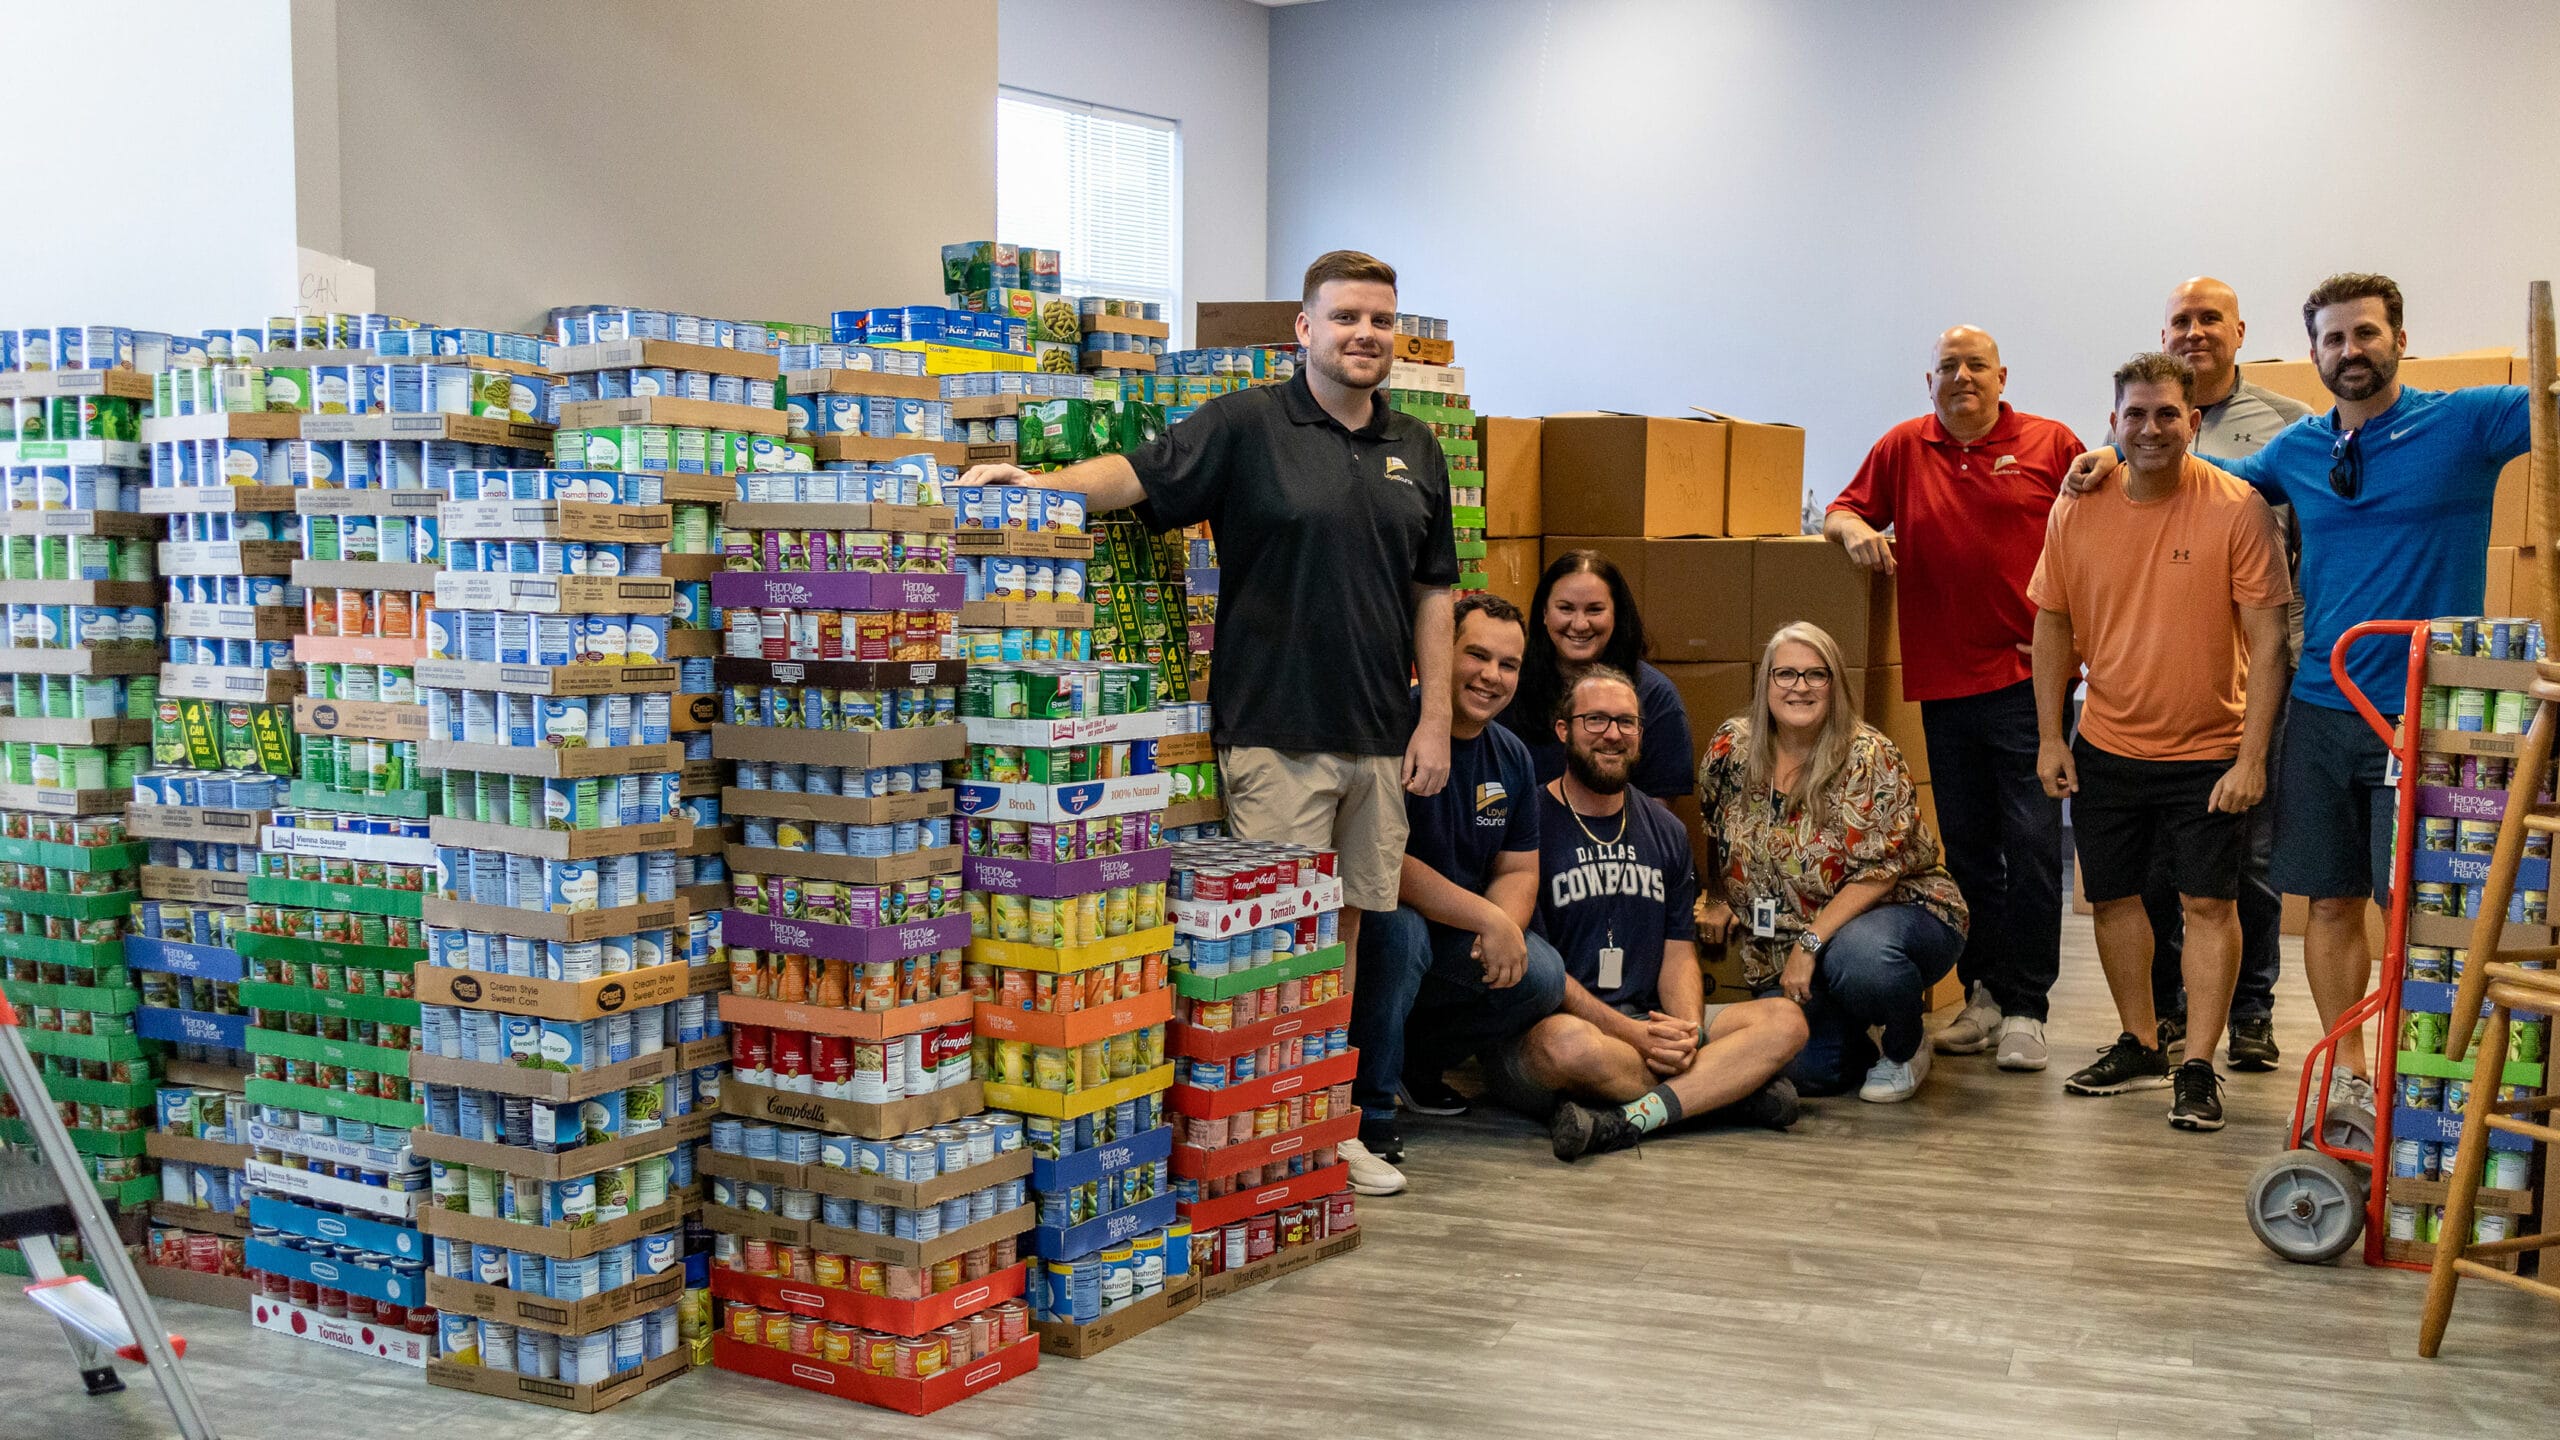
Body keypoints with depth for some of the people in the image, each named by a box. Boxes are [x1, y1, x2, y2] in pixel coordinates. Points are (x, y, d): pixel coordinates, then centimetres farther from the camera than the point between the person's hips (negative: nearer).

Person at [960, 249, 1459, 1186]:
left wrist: (1435, 721, 6)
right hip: (1275, 729, -5)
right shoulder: (1248, 426, -2)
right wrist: (1036, 482, -29)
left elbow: (1433, 594, 13)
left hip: (1380, 736, 5)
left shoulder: (1416, 451, 12)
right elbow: (1138, 474, -11)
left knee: (1348, 923, 11)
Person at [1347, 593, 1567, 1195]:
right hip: (1368, 918, -7)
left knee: (1541, 978, -17)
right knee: (1398, 928, -38)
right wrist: (1486, 919, -27)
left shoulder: (1510, 756, 5)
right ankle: (1364, 1116, -24)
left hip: (1462, 936, 7)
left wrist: (1506, 928, -15)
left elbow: (1518, 870, 9)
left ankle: (1414, 1061, 12)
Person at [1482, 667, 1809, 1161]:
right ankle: (1728, 1088, -18)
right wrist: (1633, 1033, -18)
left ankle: (1627, 1120, -30)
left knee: (1785, 1021, -13)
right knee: (1570, 1042, -41)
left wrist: (1686, 1032, -10)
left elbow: (1680, 951, 12)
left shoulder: (1665, 832, 16)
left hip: (1649, 1024, 6)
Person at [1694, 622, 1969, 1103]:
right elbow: (1710, 835, 19)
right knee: (1805, 1070, -21)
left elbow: (1880, 871, -19)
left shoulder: (1869, 758, -14)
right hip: (1782, 950, 3)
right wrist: (1714, 900, 11)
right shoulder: (1732, 748, -1)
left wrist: (1810, 943, -24)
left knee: (1854, 956, -39)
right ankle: (1860, 1043, 18)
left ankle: (1905, 1048, -4)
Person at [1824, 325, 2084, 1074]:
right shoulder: (1905, 447, 11)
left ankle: (2025, 1007, 0)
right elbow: (1841, 510, 18)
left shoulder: (2050, 445, 4)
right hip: (1944, 675, 3)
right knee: (1966, 845, 9)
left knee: (2032, 841, -6)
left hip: (2030, 675, -3)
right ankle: (1982, 993, 19)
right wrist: (1855, 529, -5)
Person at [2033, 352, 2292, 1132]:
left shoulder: (2237, 509, -12)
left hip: (2208, 752, -4)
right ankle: (2140, 1046, 29)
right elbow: (2053, 627, 7)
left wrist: (2252, 756, -16)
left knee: (2209, 902, -1)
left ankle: (2197, 1068, 8)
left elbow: (2267, 639, -12)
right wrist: (2049, 737, 4)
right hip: (2105, 747, 4)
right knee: (2113, 895, 12)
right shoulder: (2077, 510, -3)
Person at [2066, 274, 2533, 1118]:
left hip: (2424, 714, -4)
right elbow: (2212, 474, 28)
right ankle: (2349, 1077, 21)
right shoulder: (2298, 449, 12)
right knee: (2331, 901, 8)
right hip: (2321, 709, 4)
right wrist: (2119, 458, 17)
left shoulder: (2465, 422, -1)